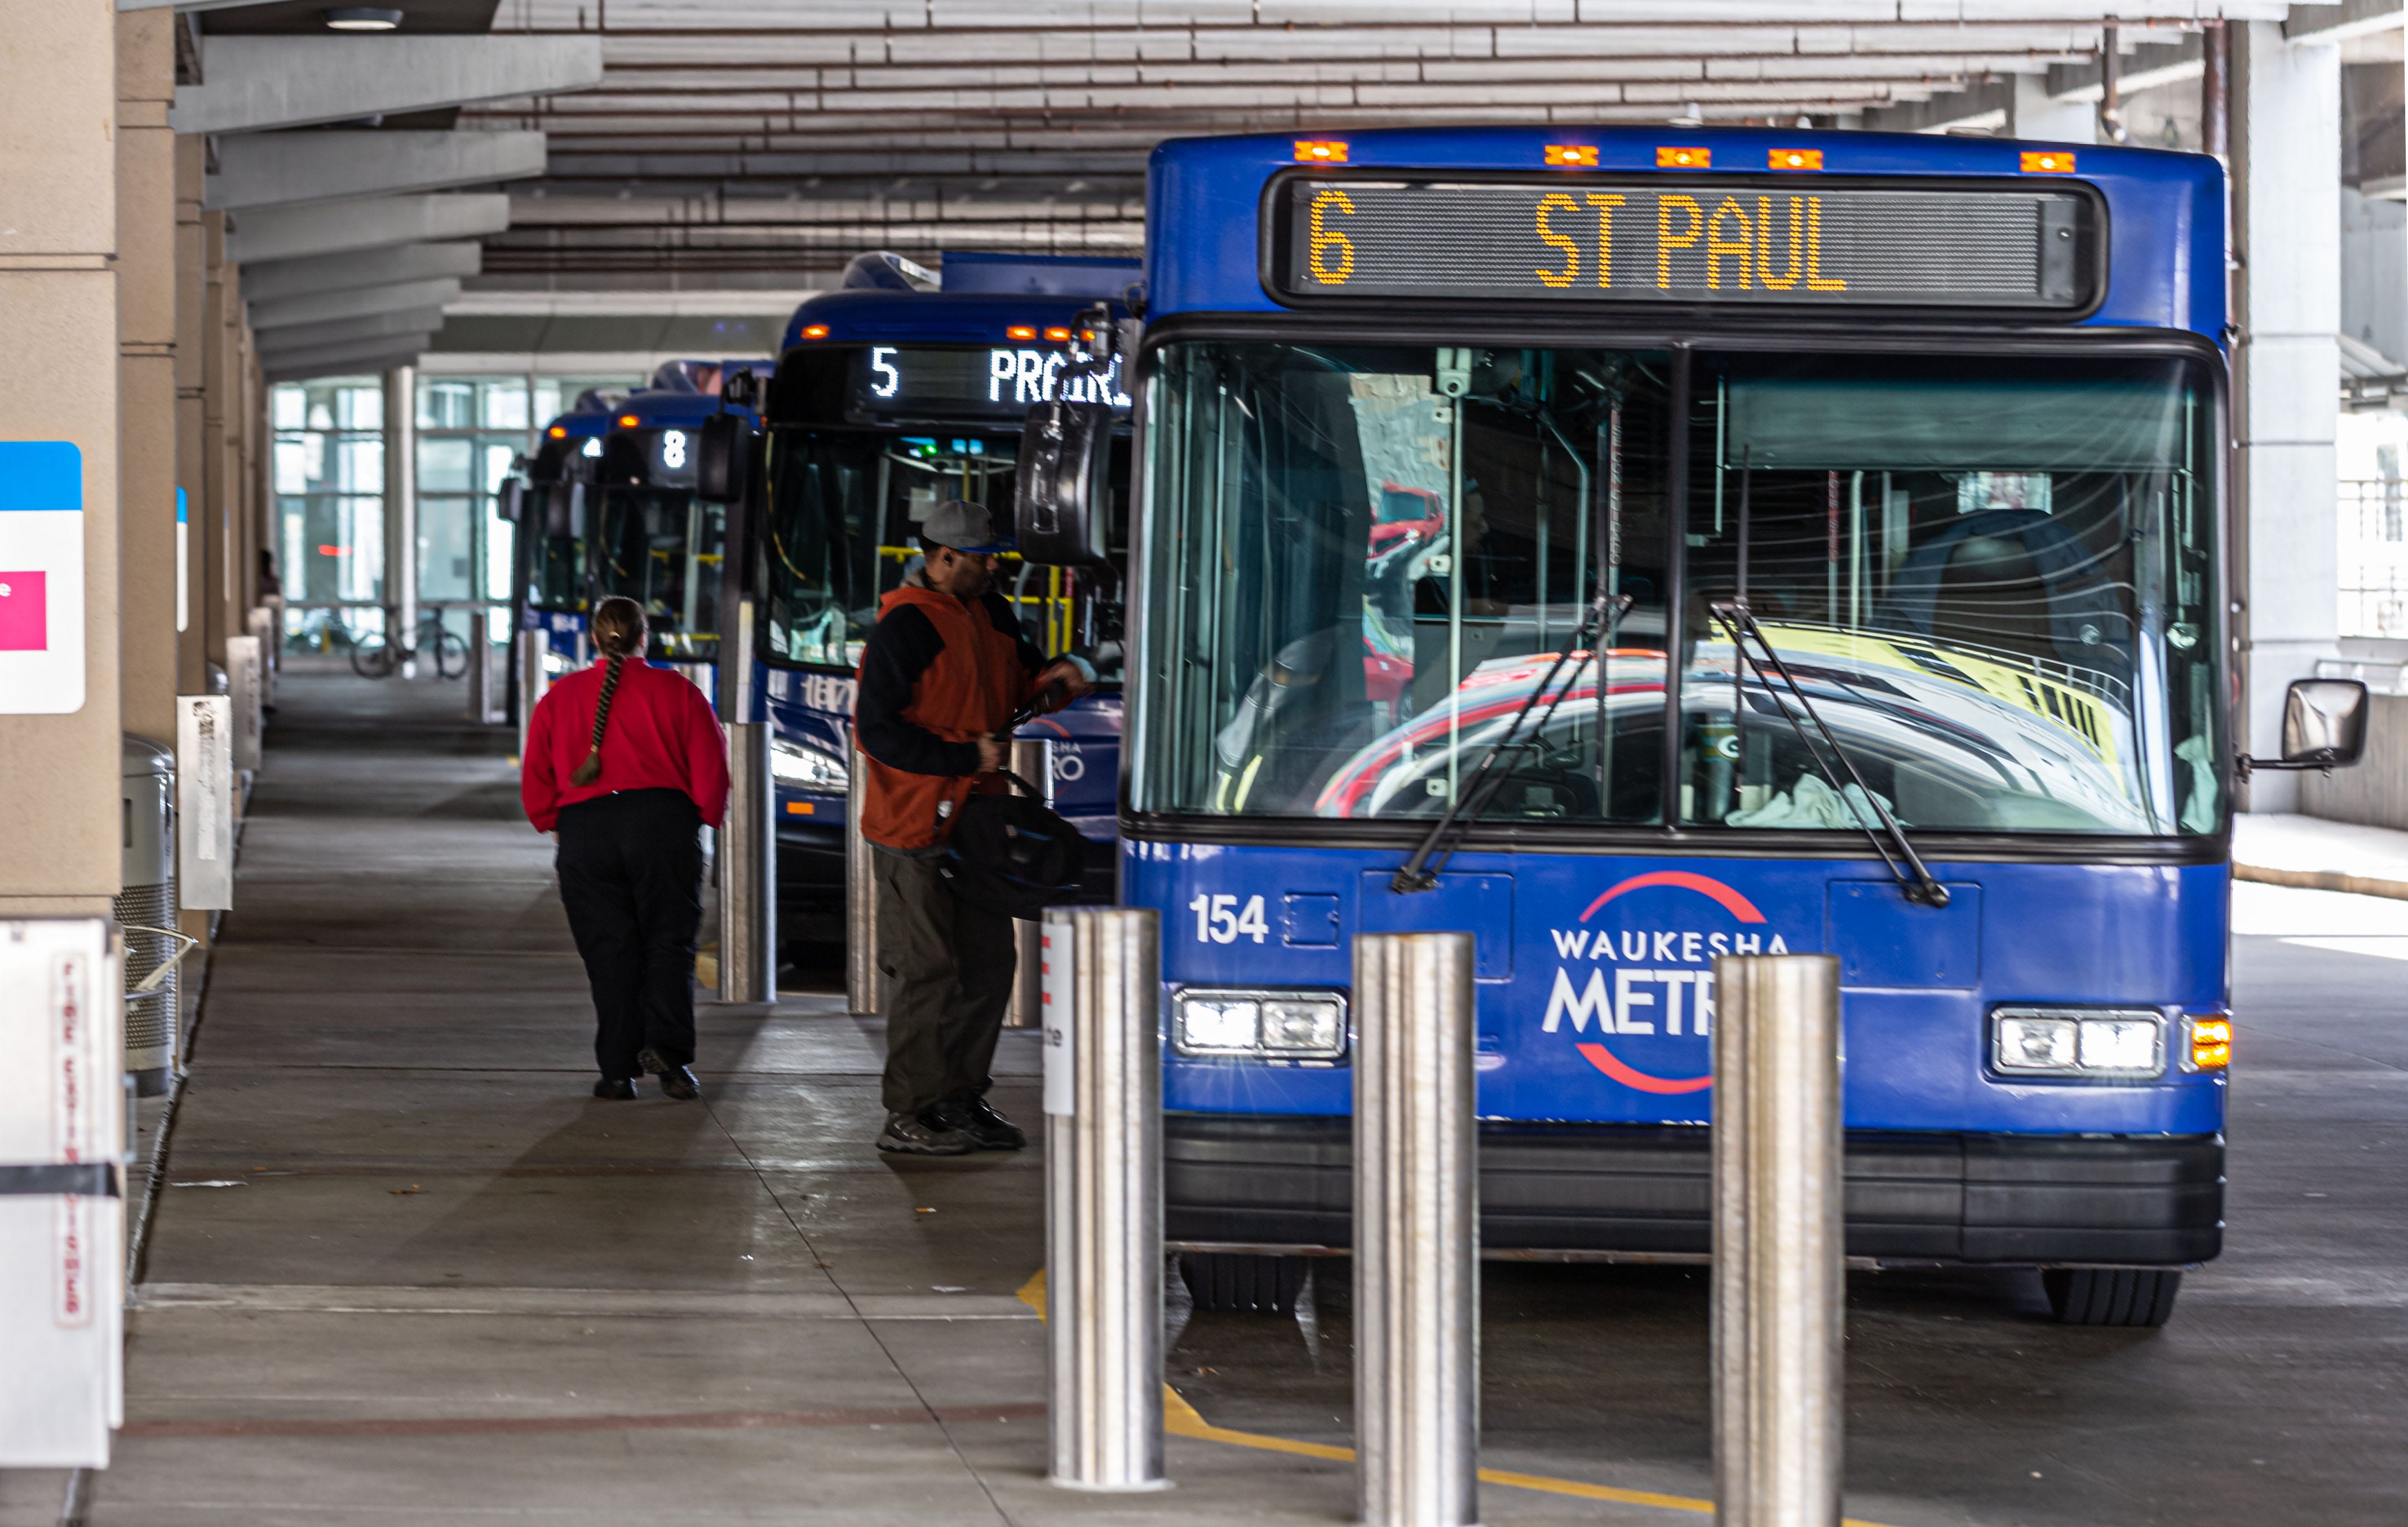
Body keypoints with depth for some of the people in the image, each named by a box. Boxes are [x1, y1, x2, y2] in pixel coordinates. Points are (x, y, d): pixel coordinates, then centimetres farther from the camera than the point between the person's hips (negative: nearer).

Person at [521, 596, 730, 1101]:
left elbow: (535, 785, 9)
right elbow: (712, 770, 2)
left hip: (584, 830, 1)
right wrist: (705, 817, 17)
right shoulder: (676, 691, 7)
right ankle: (666, 1046, -17)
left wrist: (555, 824, 22)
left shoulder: (558, 698, 12)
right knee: (669, 941, 3)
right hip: (664, 822, -1)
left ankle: (618, 1069, -1)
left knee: (609, 951, 4)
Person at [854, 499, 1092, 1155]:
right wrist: (968, 758, -20)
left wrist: (1051, 679, 1)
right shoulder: (903, 628, -16)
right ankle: (908, 1114, 1)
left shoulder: (987, 613, 10)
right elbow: (879, 731, -20)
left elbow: (1014, 677, 24)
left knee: (989, 964, 11)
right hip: (916, 827, -9)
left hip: (976, 820, 9)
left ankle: (963, 1100, 21)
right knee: (926, 969, -6)